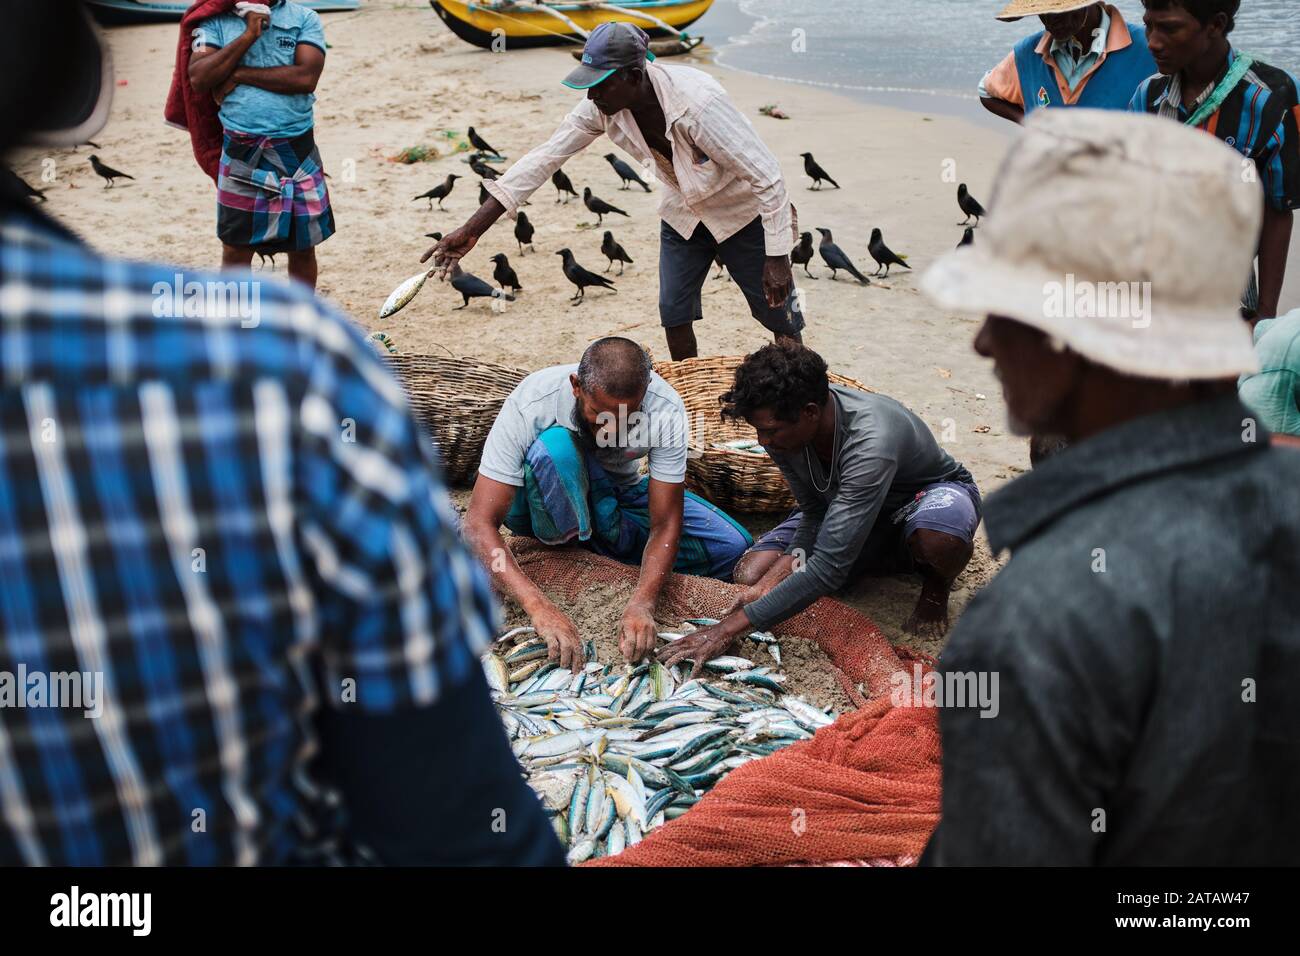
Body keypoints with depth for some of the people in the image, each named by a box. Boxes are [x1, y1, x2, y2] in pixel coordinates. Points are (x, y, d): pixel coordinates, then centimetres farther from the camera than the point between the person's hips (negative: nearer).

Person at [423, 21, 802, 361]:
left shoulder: (697, 102, -37)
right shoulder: (602, 106, -19)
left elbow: (767, 176, -31)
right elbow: (544, 158, -15)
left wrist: (777, 258, -30)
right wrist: (471, 230, -20)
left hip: (742, 212, -5)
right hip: (684, 211, 6)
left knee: (778, 315, 0)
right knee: (674, 314, 5)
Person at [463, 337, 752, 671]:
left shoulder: (665, 410, -29)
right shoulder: (531, 404, -35)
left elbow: (665, 526, -26)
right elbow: (480, 524, -39)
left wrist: (641, 603, -44)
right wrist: (540, 607, -51)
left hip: (613, 497, 3)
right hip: (542, 504, -3)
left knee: (734, 547, -15)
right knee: (554, 445, -38)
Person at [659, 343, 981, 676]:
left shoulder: (870, 442, -43)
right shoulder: (782, 427, -21)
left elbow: (829, 568, -43)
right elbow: (815, 514, -8)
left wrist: (729, 629, -42)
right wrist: (772, 580, -26)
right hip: (844, 505, 6)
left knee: (943, 535, -44)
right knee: (751, 574, -12)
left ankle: (935, 588, -4)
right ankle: (894, 555, 6)